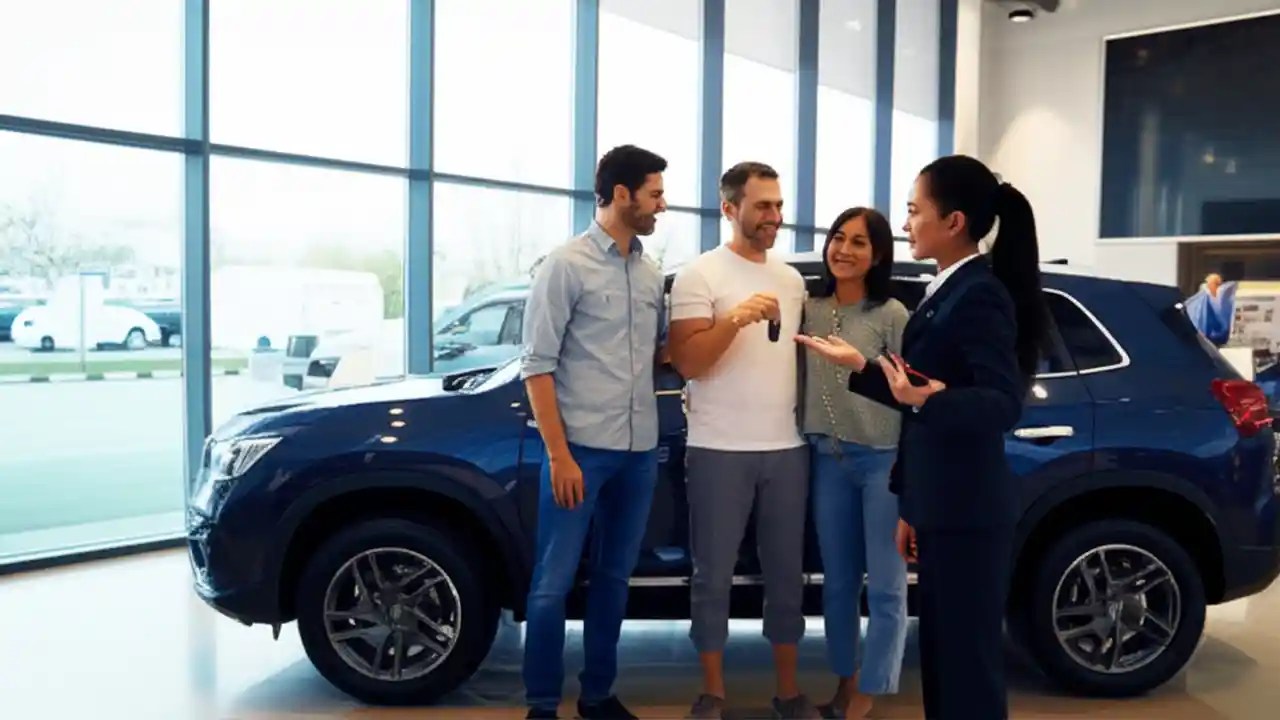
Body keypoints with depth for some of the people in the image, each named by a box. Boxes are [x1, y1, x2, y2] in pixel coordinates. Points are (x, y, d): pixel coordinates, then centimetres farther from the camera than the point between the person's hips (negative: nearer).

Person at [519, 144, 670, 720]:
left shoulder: (650, 274, 11)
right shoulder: (566, 265, -6)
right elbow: (537, 365, -9)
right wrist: (558, 454, -14)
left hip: (640, 451, 6)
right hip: (581, 448, -6)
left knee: (614, 578, 13)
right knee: (553, 583, 0)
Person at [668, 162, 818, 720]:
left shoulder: (792, 280, 12)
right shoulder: (699, 275, -5)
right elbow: (687, 363, -12)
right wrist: (735, 320, -26)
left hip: (787, 450, 5)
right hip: (719, 451, -5)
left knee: (786, 574, 11)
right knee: (714, 575, 4)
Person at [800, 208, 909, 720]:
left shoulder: (892, 314, -7)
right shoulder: (809, 310, 5)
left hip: (884, 459, -4)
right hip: (827, 459, 4)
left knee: (885, 587, 3)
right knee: (838, 581, 14)